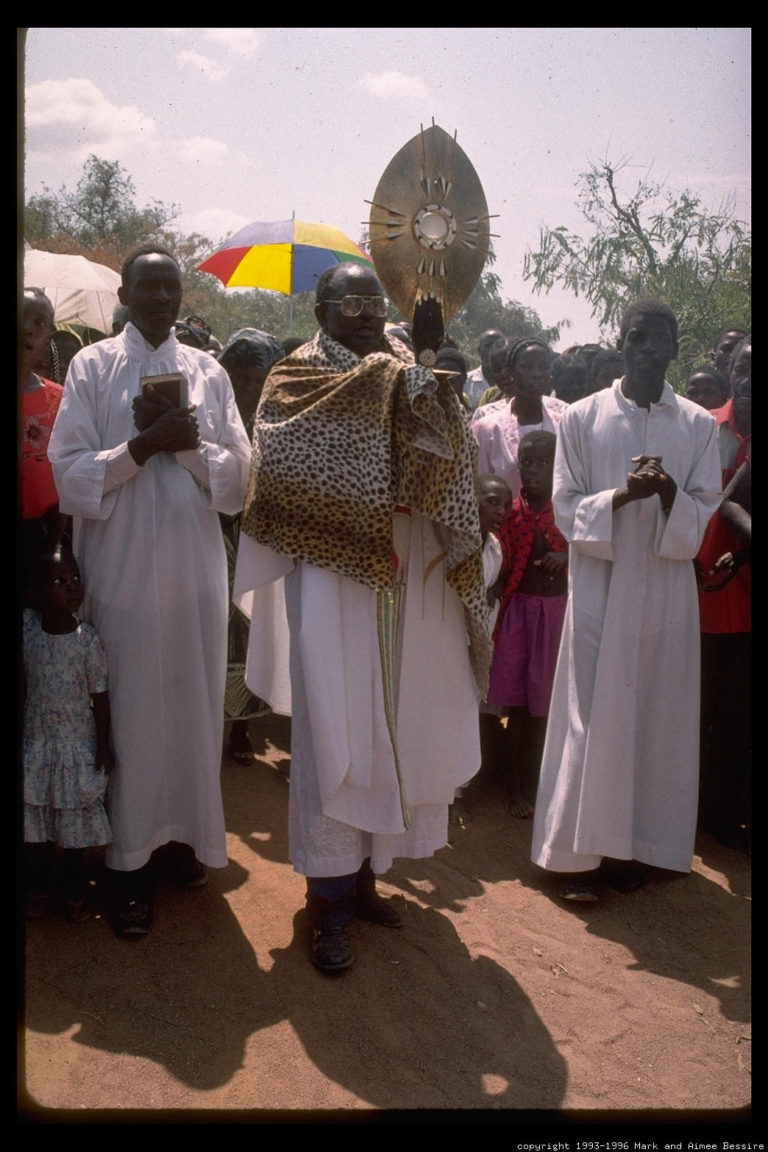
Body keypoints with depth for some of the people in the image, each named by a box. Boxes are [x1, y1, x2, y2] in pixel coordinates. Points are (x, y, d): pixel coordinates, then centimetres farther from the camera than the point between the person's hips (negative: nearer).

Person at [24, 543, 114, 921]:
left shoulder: (87, 638, -16)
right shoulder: (26, 625, -10)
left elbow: (100, 695, -8)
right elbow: (23, 684, 3)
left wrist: (103, 745, -6)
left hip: (77, 743, -2)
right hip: (35, 741, 2)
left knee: (74, 819, 10)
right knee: (34, 819, 13)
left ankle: (74, 890, 29)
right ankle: (38, 887, 33)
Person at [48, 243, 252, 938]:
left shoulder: (208, 372, 8)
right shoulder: (93, 367, 2)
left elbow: (239, 476, 3)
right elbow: (70, 475, -6)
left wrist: (185, 442, -13)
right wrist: (146, 442, -17)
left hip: (195, 572, 2)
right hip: (123, 573, -2)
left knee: (194, 707, 8)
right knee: (130, 715, 2)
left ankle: (186, 835, 26)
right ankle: (130, 861, 15)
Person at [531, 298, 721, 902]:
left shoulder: (698, 425, 6)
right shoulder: (582, 417, 2)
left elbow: (702, 515, 3)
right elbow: (566, 509, -1)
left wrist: (670, 494, -18)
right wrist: (621, 495, -19)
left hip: (667, 588, 2)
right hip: (599, 585, -2)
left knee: (656, 716, 5)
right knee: (591, 716, -1)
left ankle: (634, 844, 19)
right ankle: (580, 850, 8)